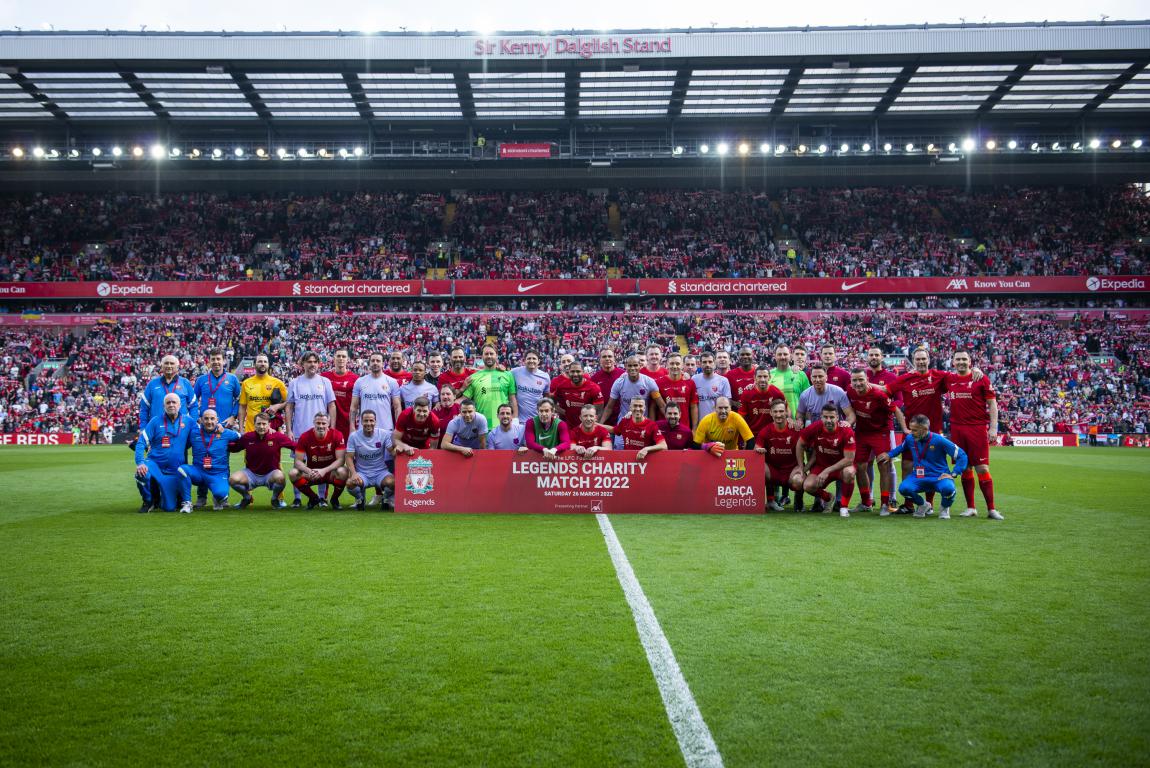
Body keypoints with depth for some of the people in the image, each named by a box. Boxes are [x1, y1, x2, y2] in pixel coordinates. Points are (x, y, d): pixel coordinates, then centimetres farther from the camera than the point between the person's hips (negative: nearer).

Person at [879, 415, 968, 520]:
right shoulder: (910, 439, 0)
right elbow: (901, 447, 26)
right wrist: (889, 455, 12)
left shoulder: (938, 440, -14)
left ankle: (945, 508, 3)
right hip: (918, 477, 3)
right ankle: (922, 505, 7)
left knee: (948, 488, -38)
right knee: (904, 488, -29)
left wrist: (953, 474, -15)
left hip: (939, 477, -3)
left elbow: (961, 455, -9)